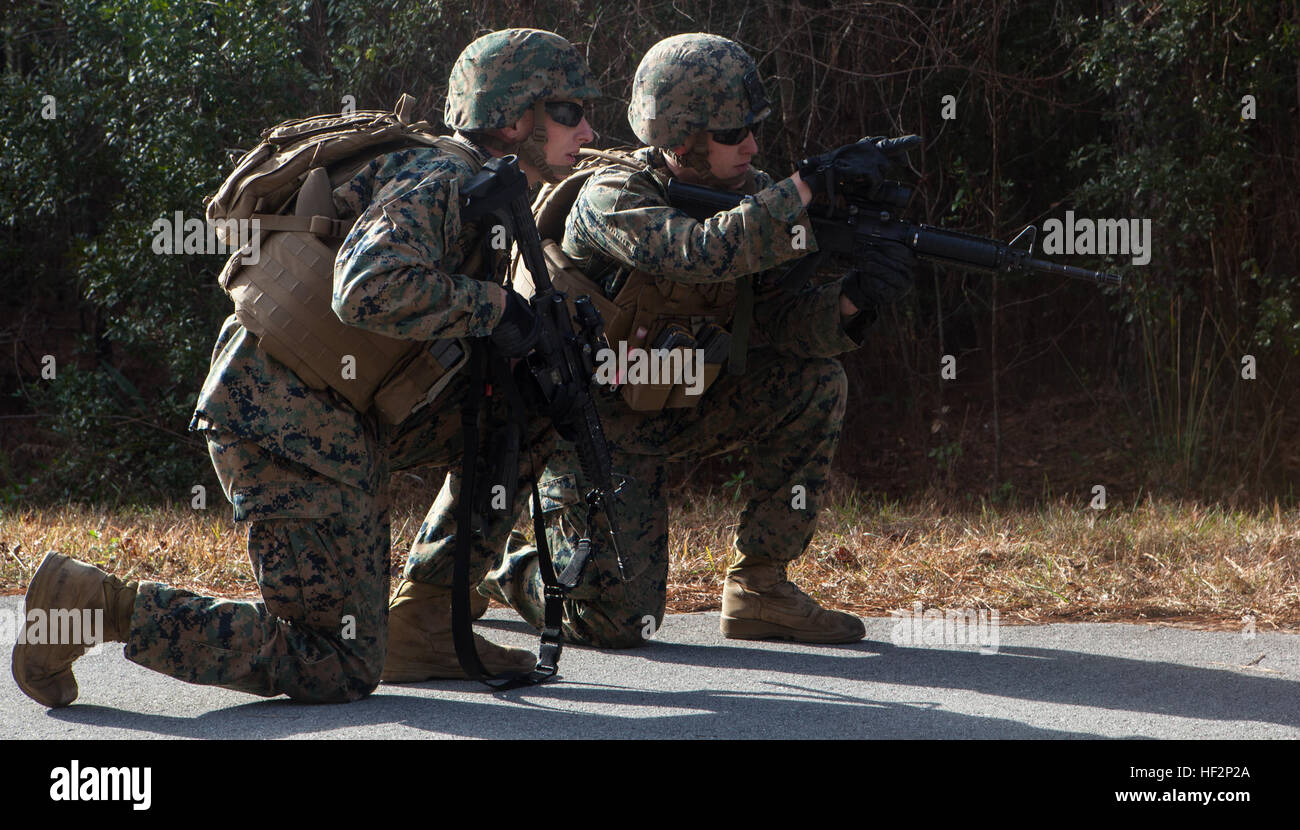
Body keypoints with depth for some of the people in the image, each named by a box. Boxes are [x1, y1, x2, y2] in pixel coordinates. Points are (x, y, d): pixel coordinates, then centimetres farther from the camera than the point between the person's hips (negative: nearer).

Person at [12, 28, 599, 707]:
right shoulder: (439, 182, -14)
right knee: (336, 672, -7)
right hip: (288, 419, -10)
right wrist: (491, 306, -20)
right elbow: (369, 290, -32)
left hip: (344, 417, 10)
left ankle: (432, 622, 11)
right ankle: (96, 604, -8)